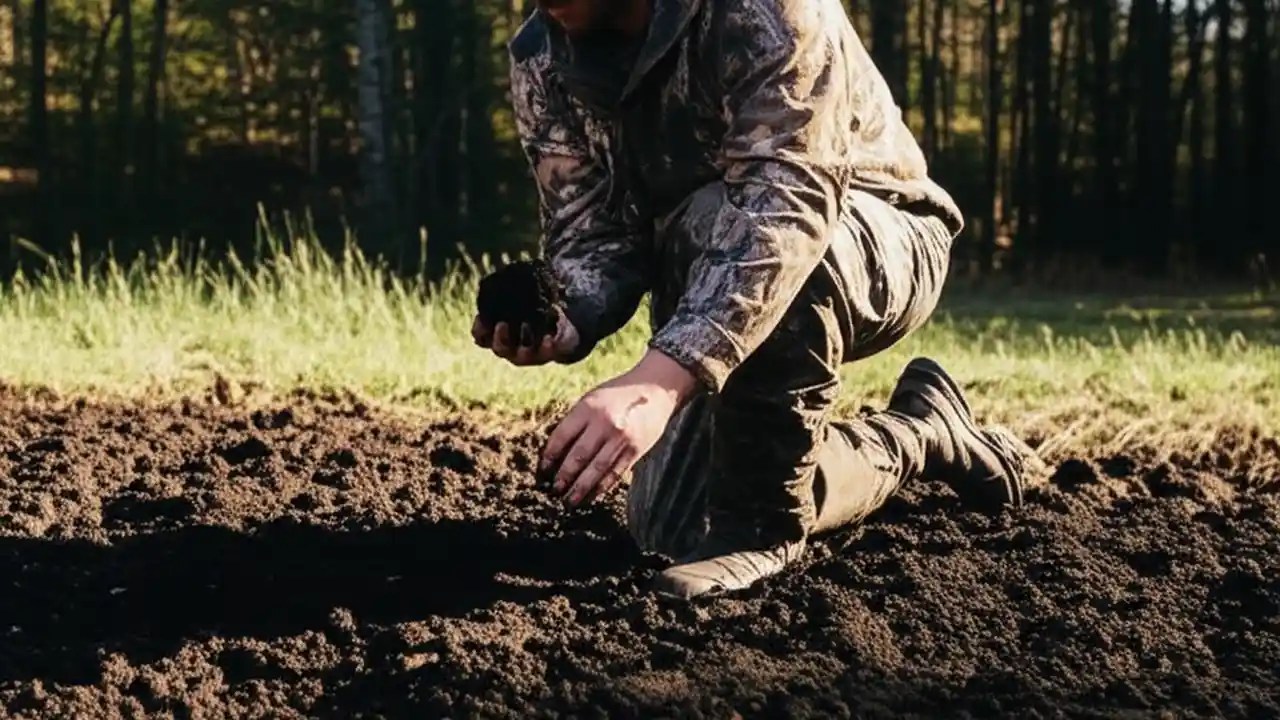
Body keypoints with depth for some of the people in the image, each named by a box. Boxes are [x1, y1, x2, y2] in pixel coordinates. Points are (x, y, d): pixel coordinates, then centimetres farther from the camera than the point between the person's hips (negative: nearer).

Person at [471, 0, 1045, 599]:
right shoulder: (541, 61, -11)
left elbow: (788, 202, -41)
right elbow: (593, 234, -8)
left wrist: (659, 379, -54)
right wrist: (563, 321, -33)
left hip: (884, 249, -6)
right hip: (707, 281, 6)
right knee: (669, 523, -3)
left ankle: (760, 523, -17)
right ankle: (921, 433, 16)